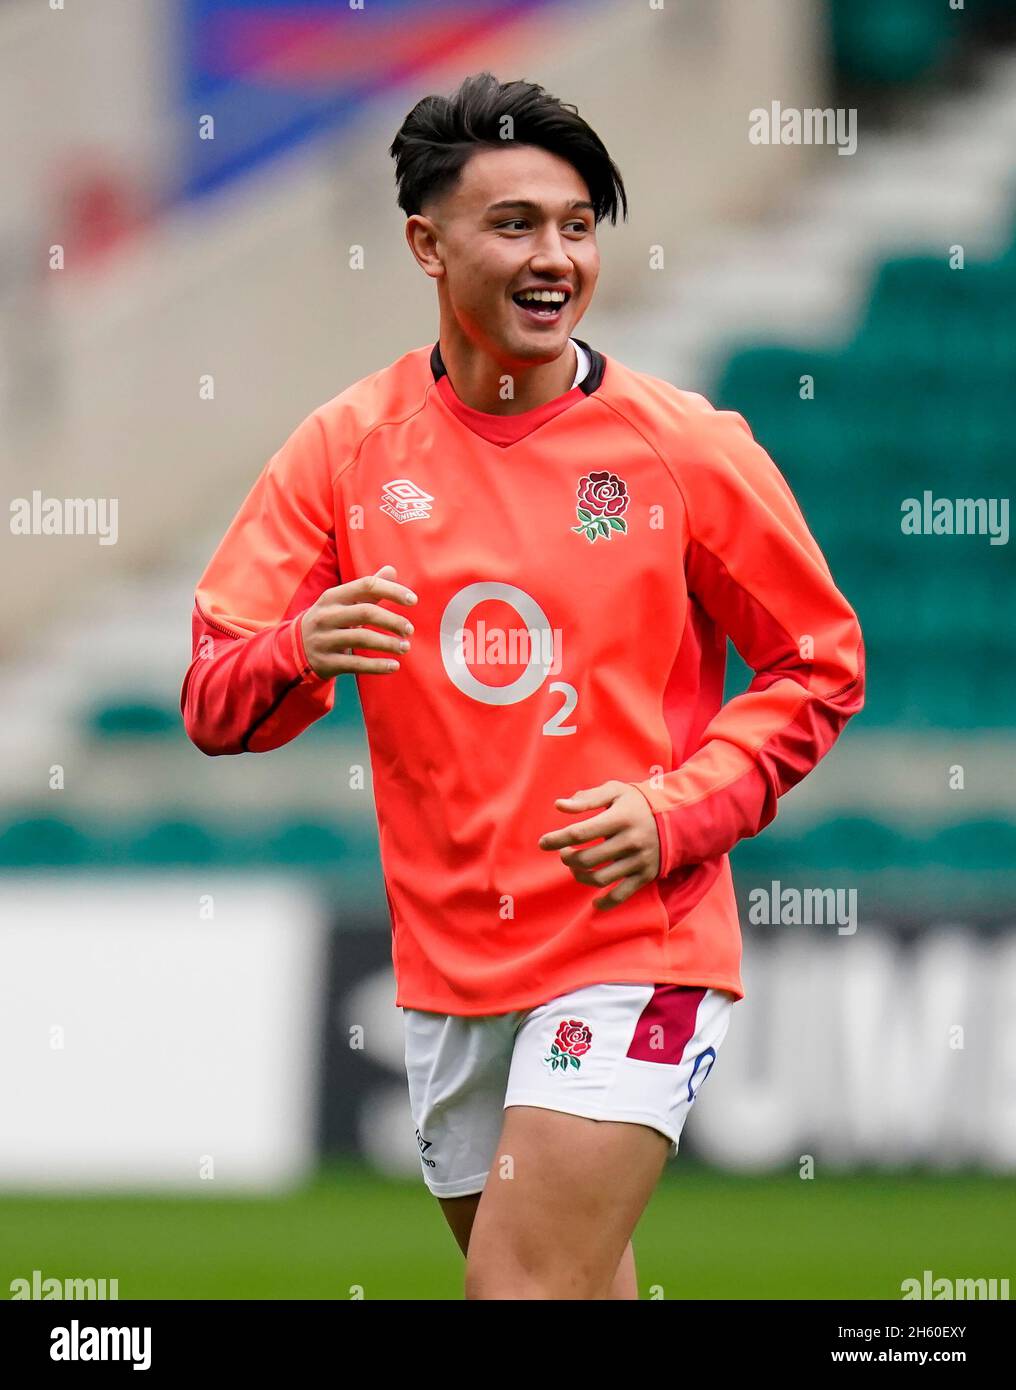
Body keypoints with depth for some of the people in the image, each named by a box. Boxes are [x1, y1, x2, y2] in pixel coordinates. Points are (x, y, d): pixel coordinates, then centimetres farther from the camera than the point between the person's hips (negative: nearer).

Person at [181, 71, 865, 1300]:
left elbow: (817, 668, 3)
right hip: (448, 962, 4)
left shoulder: (689, 448, -6)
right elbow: (215, 702, -1)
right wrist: (299, 655, -25)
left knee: (525, 1287, -17)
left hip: (636, 948, -4)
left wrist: (676, 812, -13)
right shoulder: (346, 448, 0)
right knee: (576, 1287, 17)